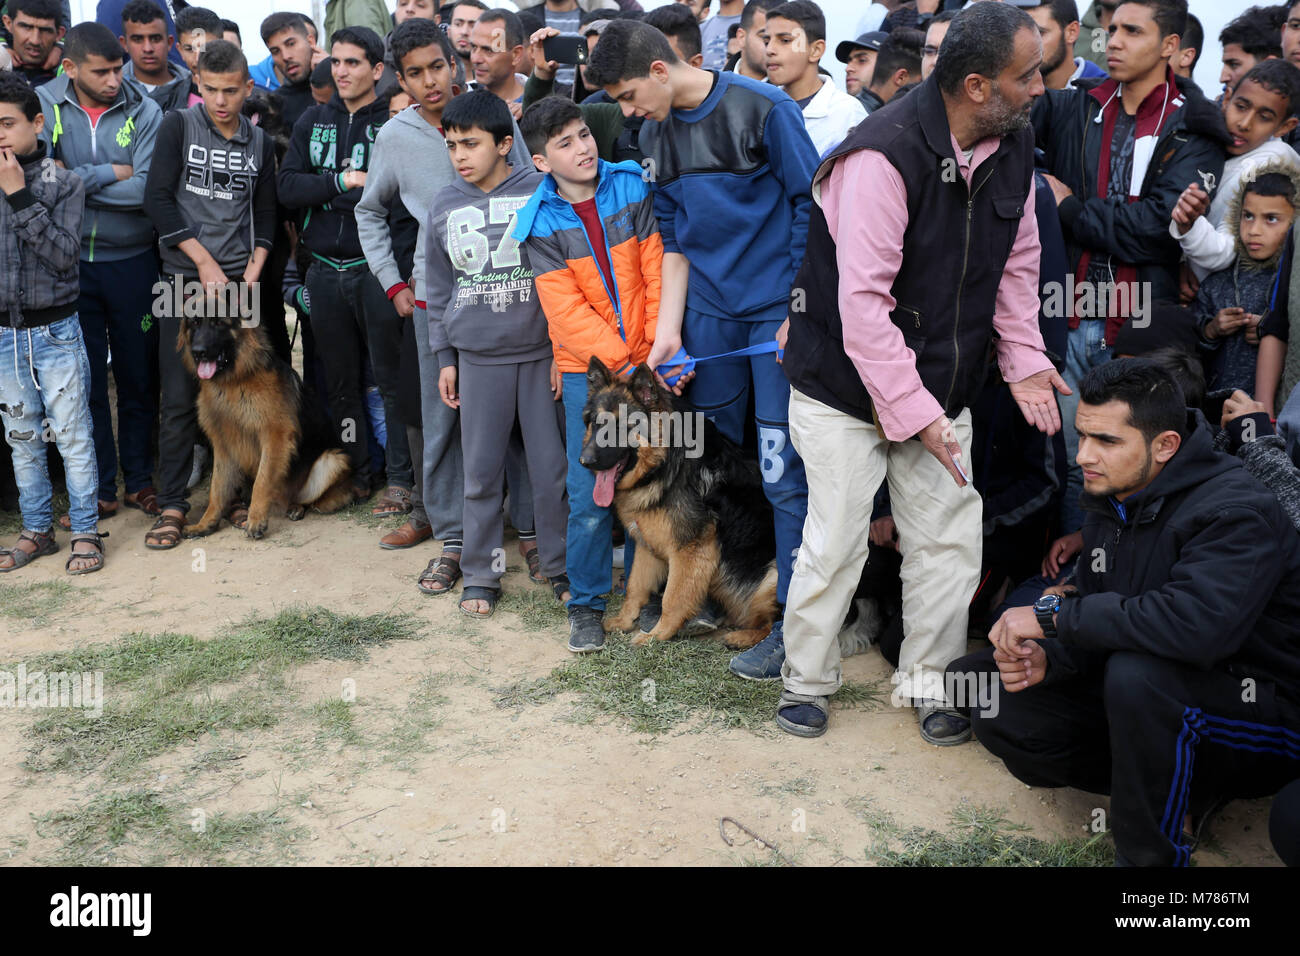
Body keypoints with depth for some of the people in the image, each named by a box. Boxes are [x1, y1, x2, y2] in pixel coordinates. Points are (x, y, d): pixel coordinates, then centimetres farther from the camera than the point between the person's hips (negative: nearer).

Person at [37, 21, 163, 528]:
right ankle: (98, 488, 19)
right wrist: (112, 173, -15)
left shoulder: (144, 111, -5)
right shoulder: (45, 105, -2)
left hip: (132, 262, -1)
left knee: (138, 376, 9)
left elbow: (148, 189, -16)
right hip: (69, 263, 1)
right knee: (84, 379, 7)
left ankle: (139, 479, 24)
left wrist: (75, 180, -14)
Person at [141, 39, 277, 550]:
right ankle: (172, 504, 6)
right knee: (180, 397, -2)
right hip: (185, 278, -2)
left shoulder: (260, 143, 9)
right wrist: (205, 262, -10)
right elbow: (157, 199, -7)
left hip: (240, 281, 3)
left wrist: (253, 273, -1)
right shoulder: (179, 126, -1)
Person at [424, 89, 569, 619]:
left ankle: (561, 567, 20)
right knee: (481, 472, 8)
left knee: (551, 468, 4)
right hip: (477, 358, 2)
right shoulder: (444, 206, 6)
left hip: (541, 352, -2)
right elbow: (439, 288, 13)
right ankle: (480, 574, 20)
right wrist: (444, 357, 11)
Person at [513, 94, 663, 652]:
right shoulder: (542, 224, -4)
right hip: (587, 366, -1)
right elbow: (567, 308, -9)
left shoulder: (632, 189, 0)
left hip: (646, 360, 1)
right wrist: (620, 362, -17)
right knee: (589, 493, -1)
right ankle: (586, 603, 15)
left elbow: (658, 272, -1)